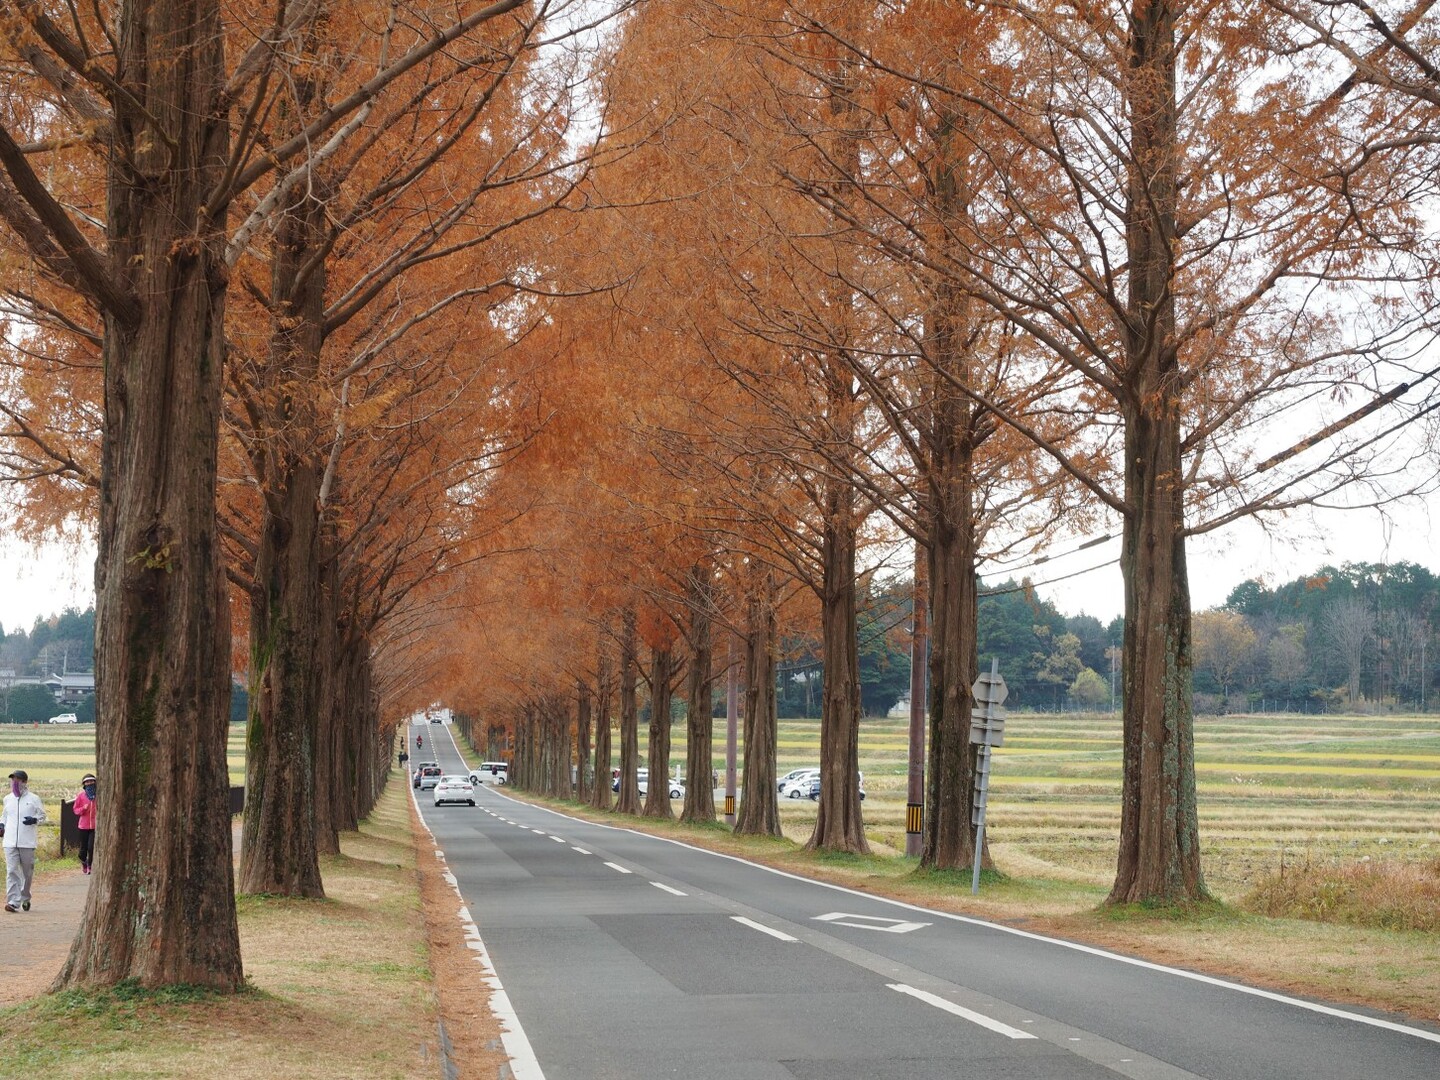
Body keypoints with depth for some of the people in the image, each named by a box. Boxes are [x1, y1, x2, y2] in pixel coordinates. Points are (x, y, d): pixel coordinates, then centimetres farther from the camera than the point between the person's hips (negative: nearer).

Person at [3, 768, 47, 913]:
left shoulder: (33, 799, -1)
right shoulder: (8, 799, 10)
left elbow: (42, 815, 5)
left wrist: (34, 820, -15)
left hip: (27, 842, -2)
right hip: (10, 842, 2)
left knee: (27, 872, 9)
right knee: (11, 871, -10)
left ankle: (25, 898, 29)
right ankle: (13, 901, -14)